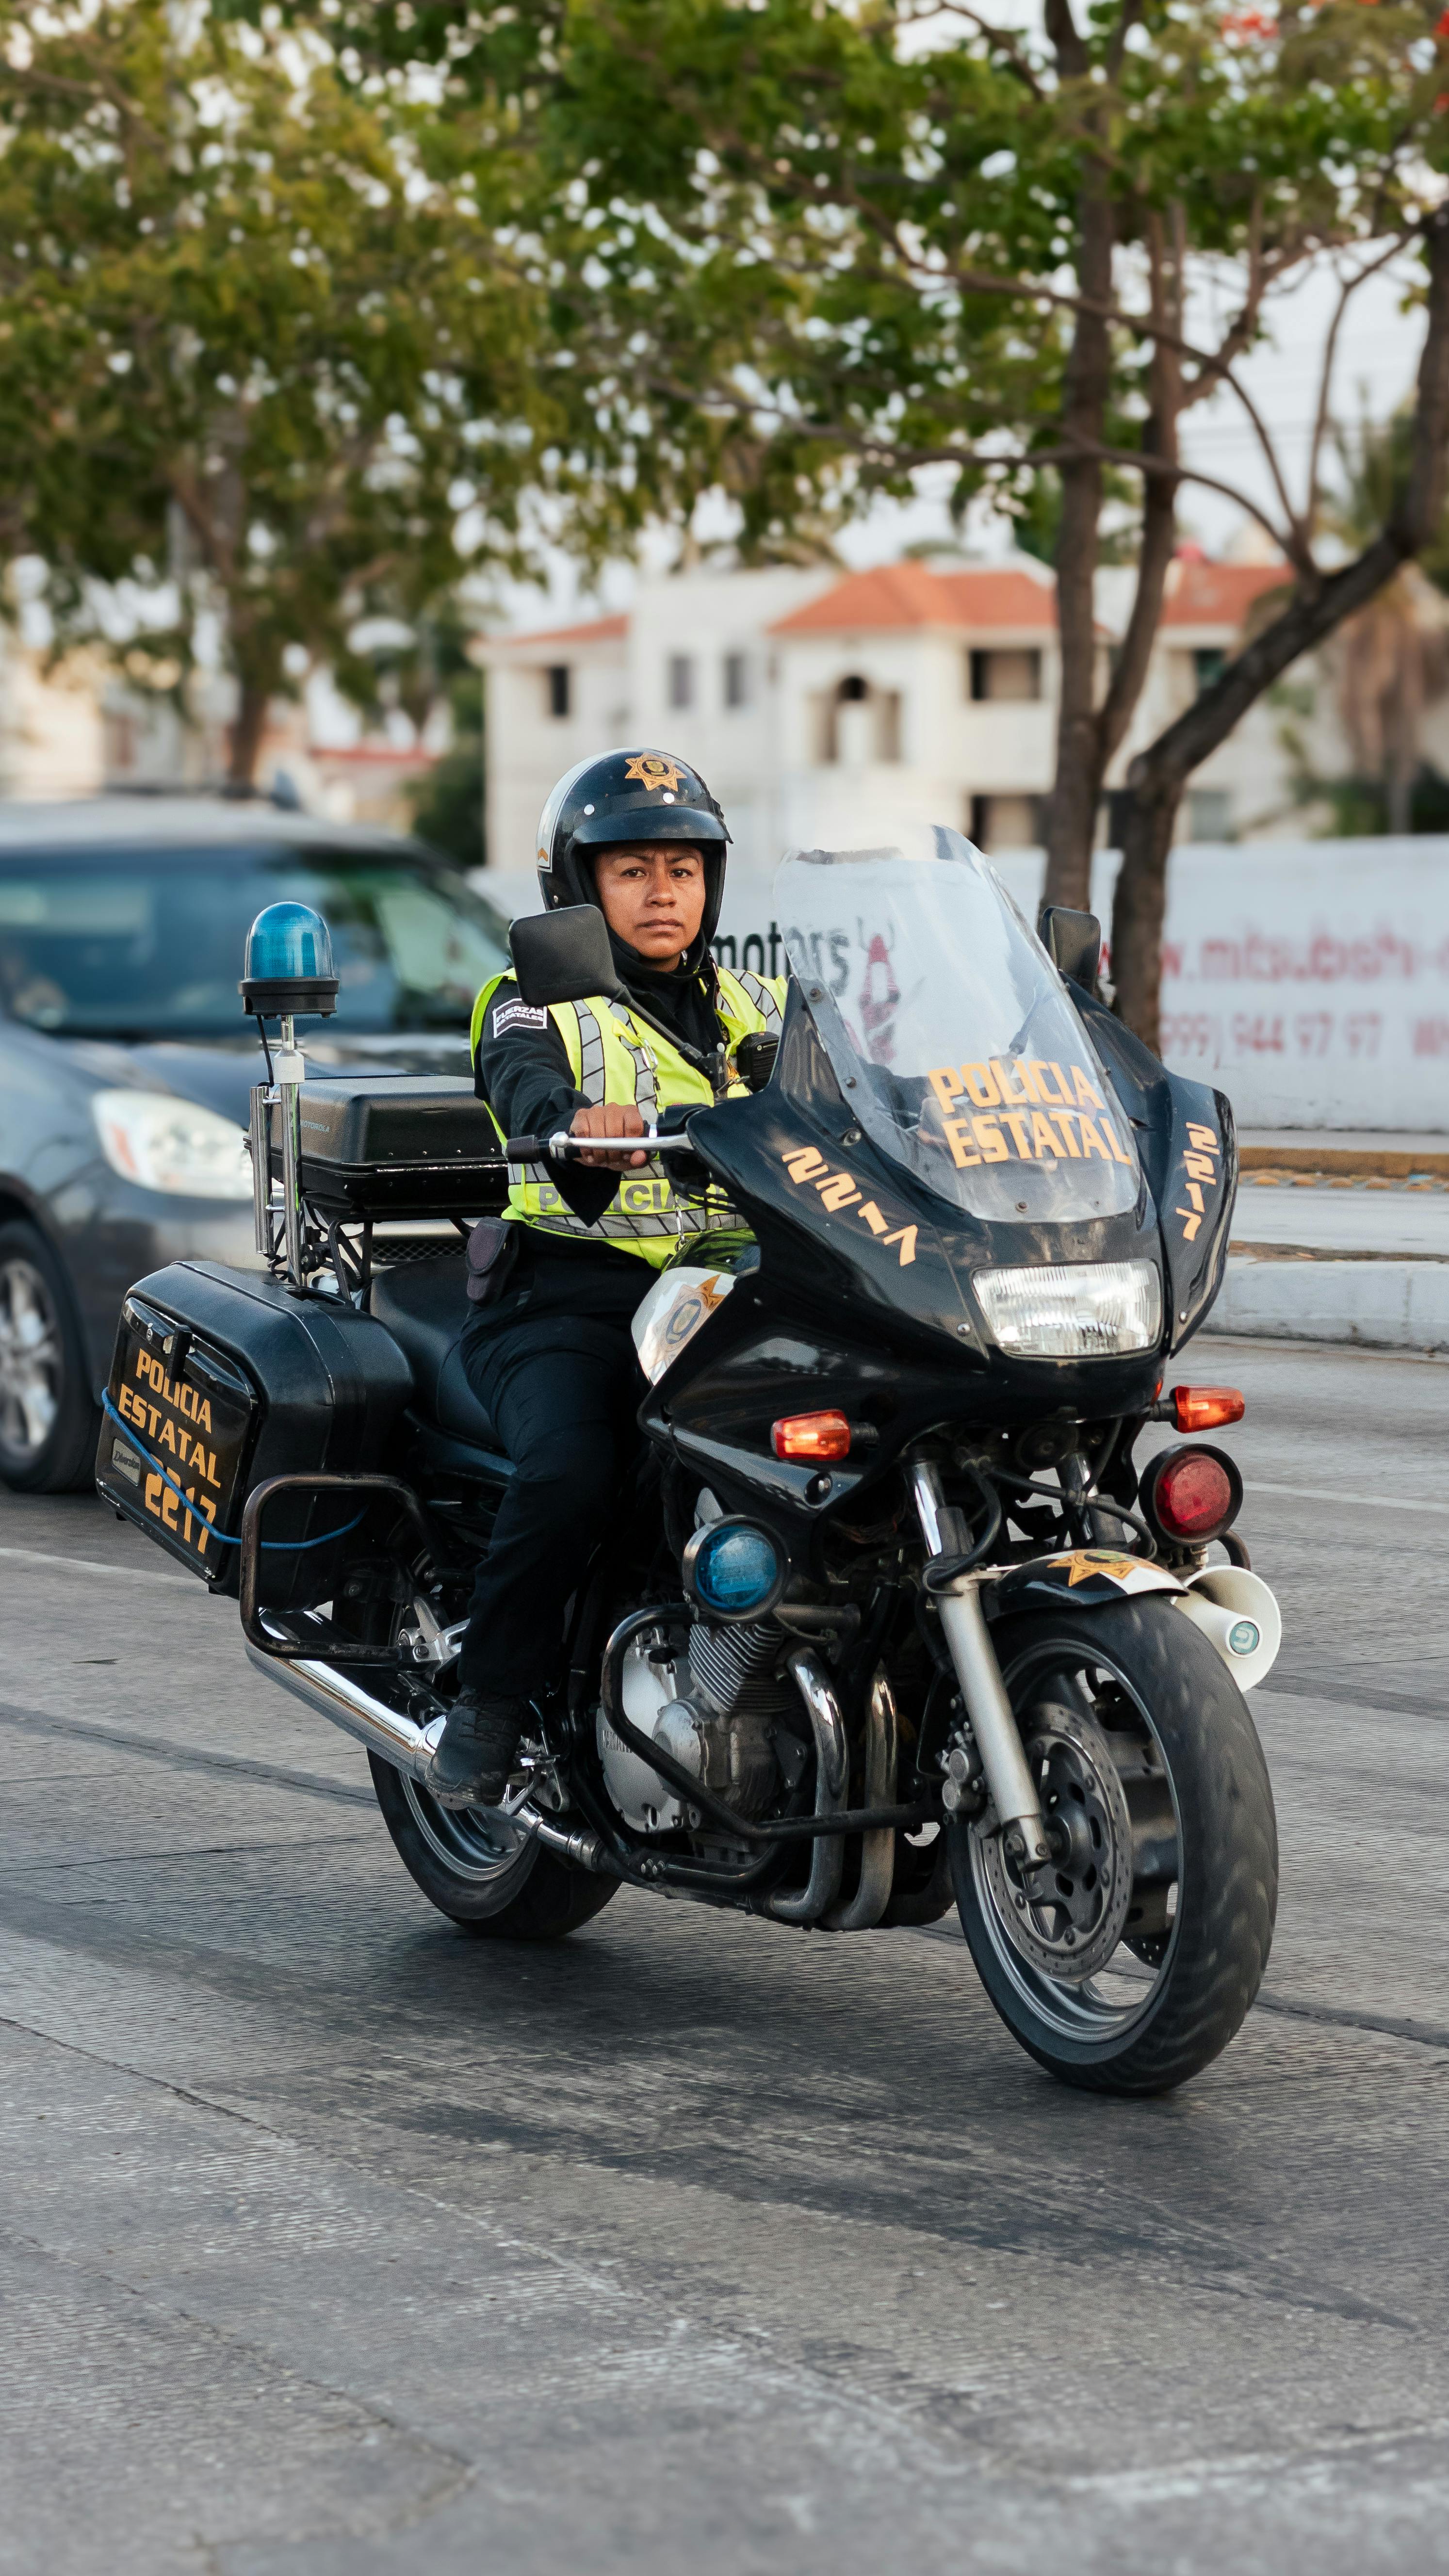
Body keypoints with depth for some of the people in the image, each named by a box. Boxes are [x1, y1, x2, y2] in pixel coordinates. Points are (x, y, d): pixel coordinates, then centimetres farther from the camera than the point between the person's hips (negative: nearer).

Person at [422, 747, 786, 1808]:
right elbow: (524, 1084, -16)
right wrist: (581, 1122, -39)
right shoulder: (539, 1005, 7)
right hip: (570, 1299, -4)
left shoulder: (758, 1008, 23)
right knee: (569, 1469, -32)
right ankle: (490, 1700, -13)